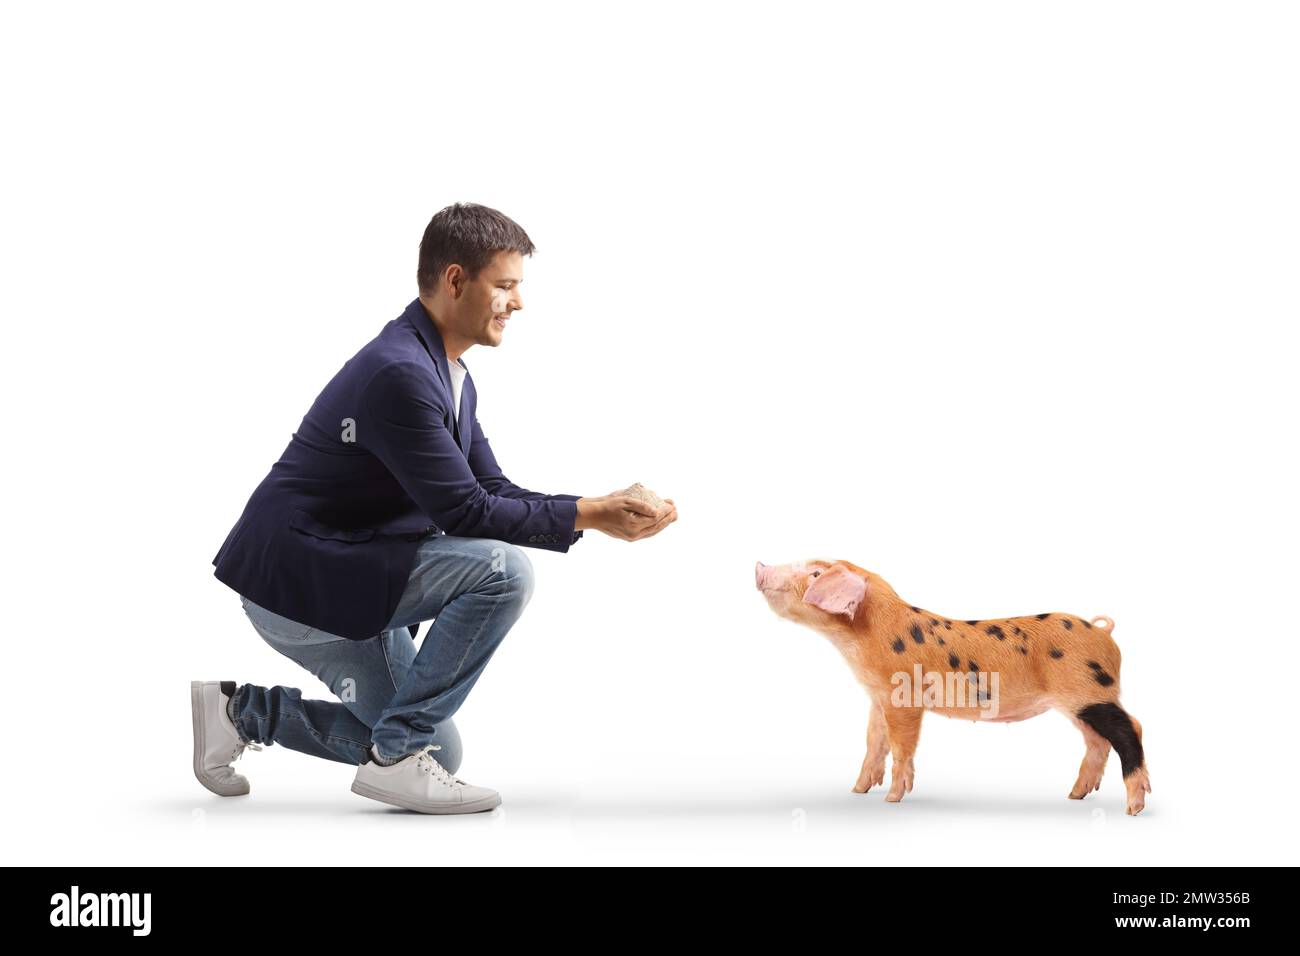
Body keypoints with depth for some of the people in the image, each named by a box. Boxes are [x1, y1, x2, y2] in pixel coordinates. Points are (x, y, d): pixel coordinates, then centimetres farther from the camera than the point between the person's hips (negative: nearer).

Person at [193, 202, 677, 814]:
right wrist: (587, 514, -21)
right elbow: (464, 511, -25)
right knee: (503, 570, -25)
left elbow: (492, 490, 8)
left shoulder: (449, 374, 9)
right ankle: (397, 753, -13)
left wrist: (602, 512, -4)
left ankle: (243, 711, 21)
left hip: (339, 579, 10)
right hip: (297, 578, -10)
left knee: (437, 753, 16)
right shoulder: (398, 373, -24)